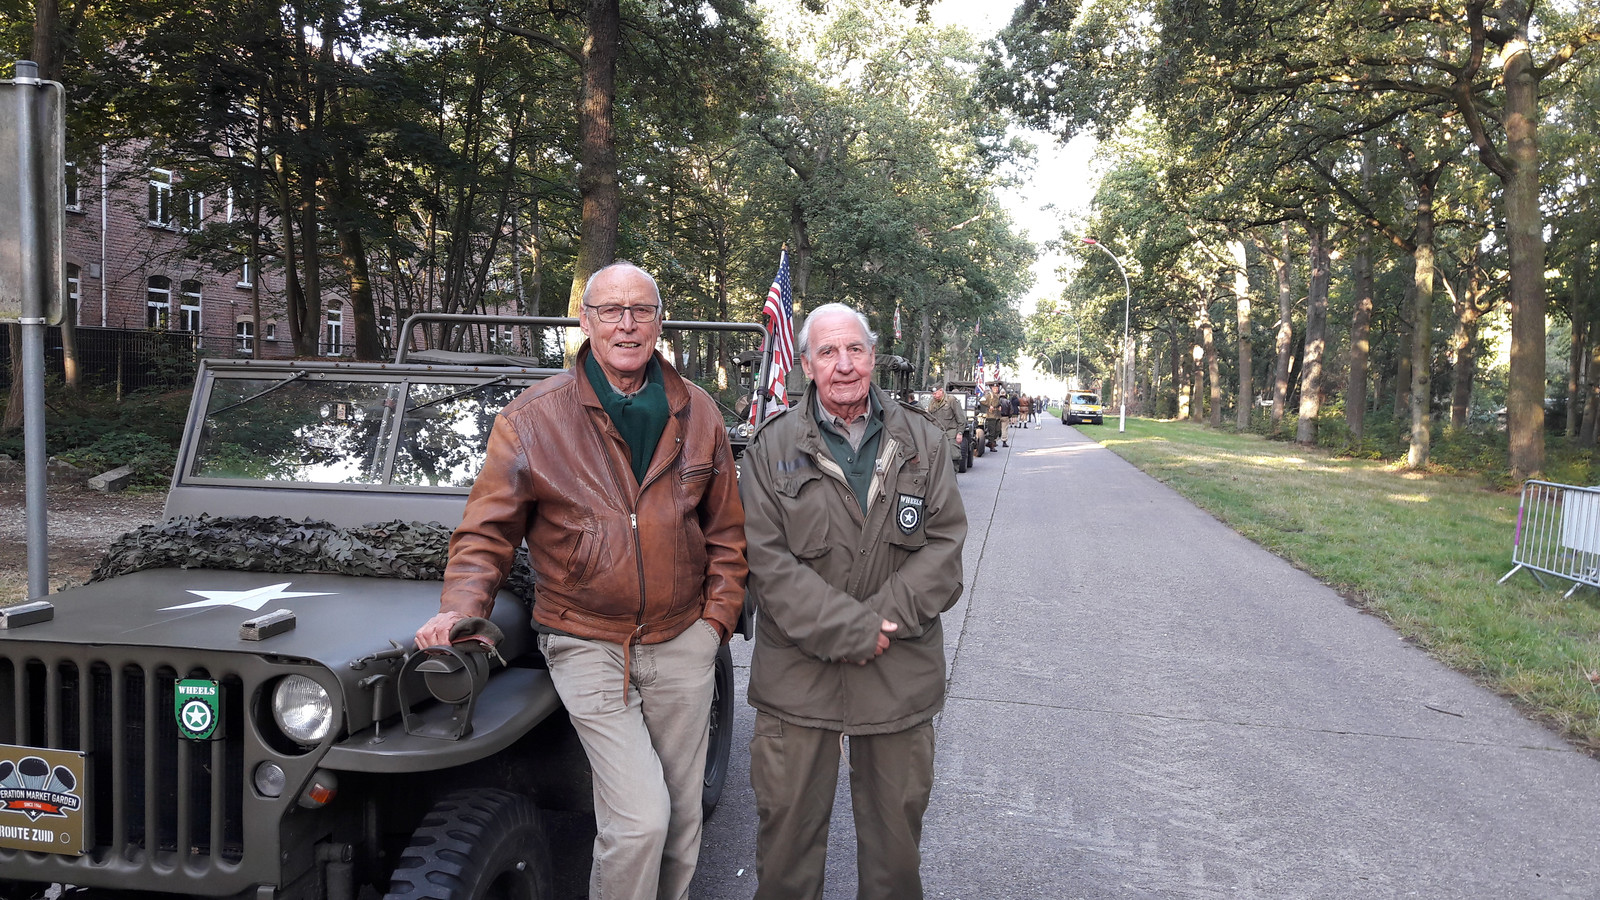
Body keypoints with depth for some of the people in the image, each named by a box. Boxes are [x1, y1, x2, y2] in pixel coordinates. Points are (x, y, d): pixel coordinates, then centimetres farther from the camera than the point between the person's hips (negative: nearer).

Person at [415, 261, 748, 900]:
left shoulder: (698, 415, 4)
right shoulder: (531, 419, -6)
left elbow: (725, 531, 10)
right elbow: (486, 532, -4)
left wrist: (717, 618, 1)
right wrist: (461, 608, -20)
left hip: (683, 643, 4)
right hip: (588, 646, -3)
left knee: (681, 816, 14)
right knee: (638, 818, -12)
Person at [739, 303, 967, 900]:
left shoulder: (921, 442, 4)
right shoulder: (773, 449, -2)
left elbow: (944, 544, -1)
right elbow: (767, 561, -10)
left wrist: (882, 618, -15)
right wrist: (850, 630, -18)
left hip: (900, 672, 2)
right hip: (797, 674, -2)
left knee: (896, 827, 17)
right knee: (788, 825, 11)